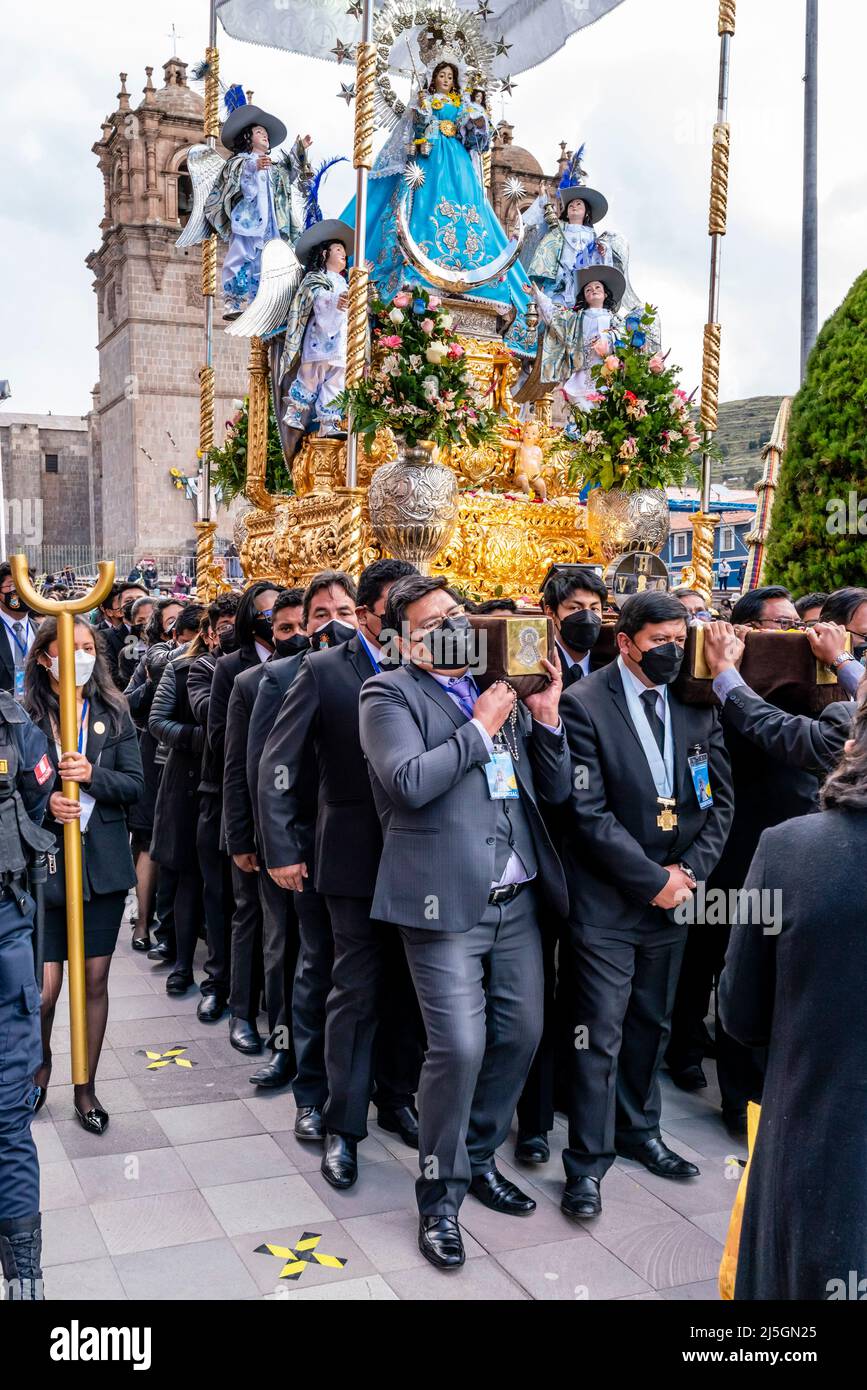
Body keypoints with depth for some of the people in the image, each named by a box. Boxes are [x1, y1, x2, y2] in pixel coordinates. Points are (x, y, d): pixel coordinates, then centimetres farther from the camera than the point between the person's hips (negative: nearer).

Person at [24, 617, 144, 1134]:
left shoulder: (114, 713, 4)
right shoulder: (23, 715, -4)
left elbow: (135, 785, 1)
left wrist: (93, 775, -17)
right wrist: (45, 803, -19)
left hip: (104, 862, 3)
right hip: (43, 863, -2)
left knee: (95, 979, 9)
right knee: (45, 986, -1)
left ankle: (86, 1086, 26)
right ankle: (41, 1061, 31)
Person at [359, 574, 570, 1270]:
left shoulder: (504, 689, 14)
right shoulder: (390, 693, -3)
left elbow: (556, 790, 13)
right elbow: (409, 782, -20)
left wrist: (546, 719, -2)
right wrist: (480, 728, -12)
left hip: (517, 896, 6)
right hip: (445, 896, -6)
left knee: (521, 1033, 12)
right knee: (459, 1046, -8)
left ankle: (479, 1158, 35)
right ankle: (440, 1198, 14)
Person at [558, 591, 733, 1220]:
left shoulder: (699, 709, 5)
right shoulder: (585, 705, -12)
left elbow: (720, 802, 6)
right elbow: (589, 811, -16)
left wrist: (688, 870, -8)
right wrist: (651, 881, -15)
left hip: (671, 896, 6)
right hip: (607, 901, -5)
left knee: (651, 1023, 19)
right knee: (601, 1033, 0)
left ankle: (639, 1130, 38)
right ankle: (588, 1162, 14)